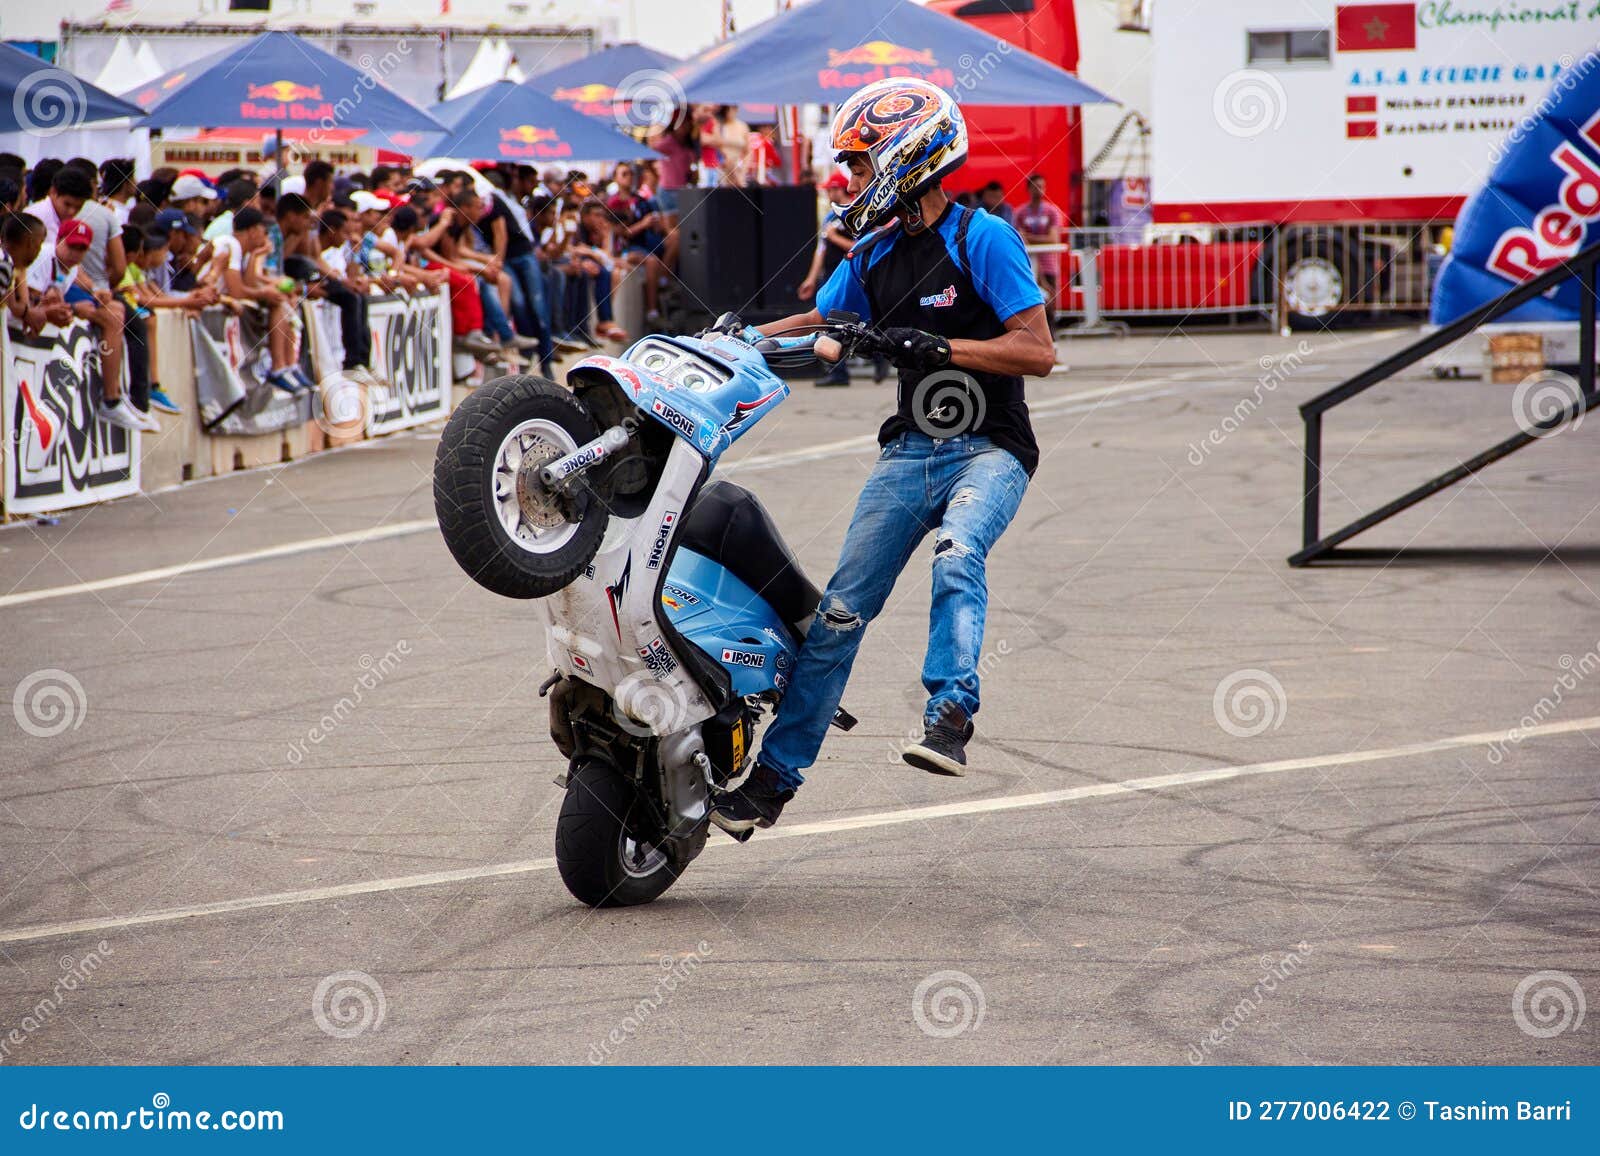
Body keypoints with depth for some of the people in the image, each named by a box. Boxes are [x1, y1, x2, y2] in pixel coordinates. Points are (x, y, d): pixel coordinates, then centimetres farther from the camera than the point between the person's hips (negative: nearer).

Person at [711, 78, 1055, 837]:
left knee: (956, 553, -36)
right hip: (909, 451, 5)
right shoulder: (872, 257, 10)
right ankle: (773, 776, 5)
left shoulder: (982, 239, -10)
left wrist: (939, 348, -24)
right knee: (842, 606, 0)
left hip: (989, 450, -5)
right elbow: (821, 324, 25)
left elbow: (1037, 351, -16)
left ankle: (949, 714, -39)